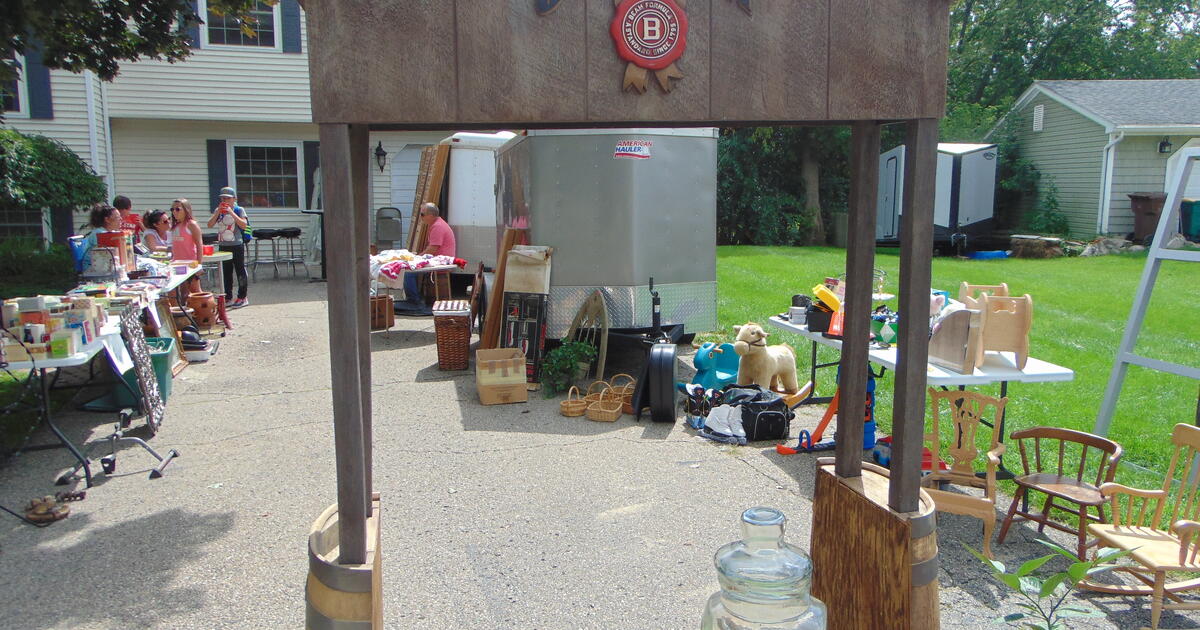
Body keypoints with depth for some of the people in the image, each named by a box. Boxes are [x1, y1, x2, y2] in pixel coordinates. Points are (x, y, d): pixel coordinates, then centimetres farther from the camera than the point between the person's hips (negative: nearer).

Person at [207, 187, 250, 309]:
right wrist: (218, 212, -11)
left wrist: (231, 212, -20)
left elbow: (244, 225, -16)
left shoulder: (239, 210, -3)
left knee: (240, 271, 0)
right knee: (226, 272, 10)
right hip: (223, 245, 5)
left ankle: (242, 298, 6)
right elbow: (210, 225, -1)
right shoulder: (218, 210, 8)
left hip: (237, 245, -5)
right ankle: (228, 298, 19)